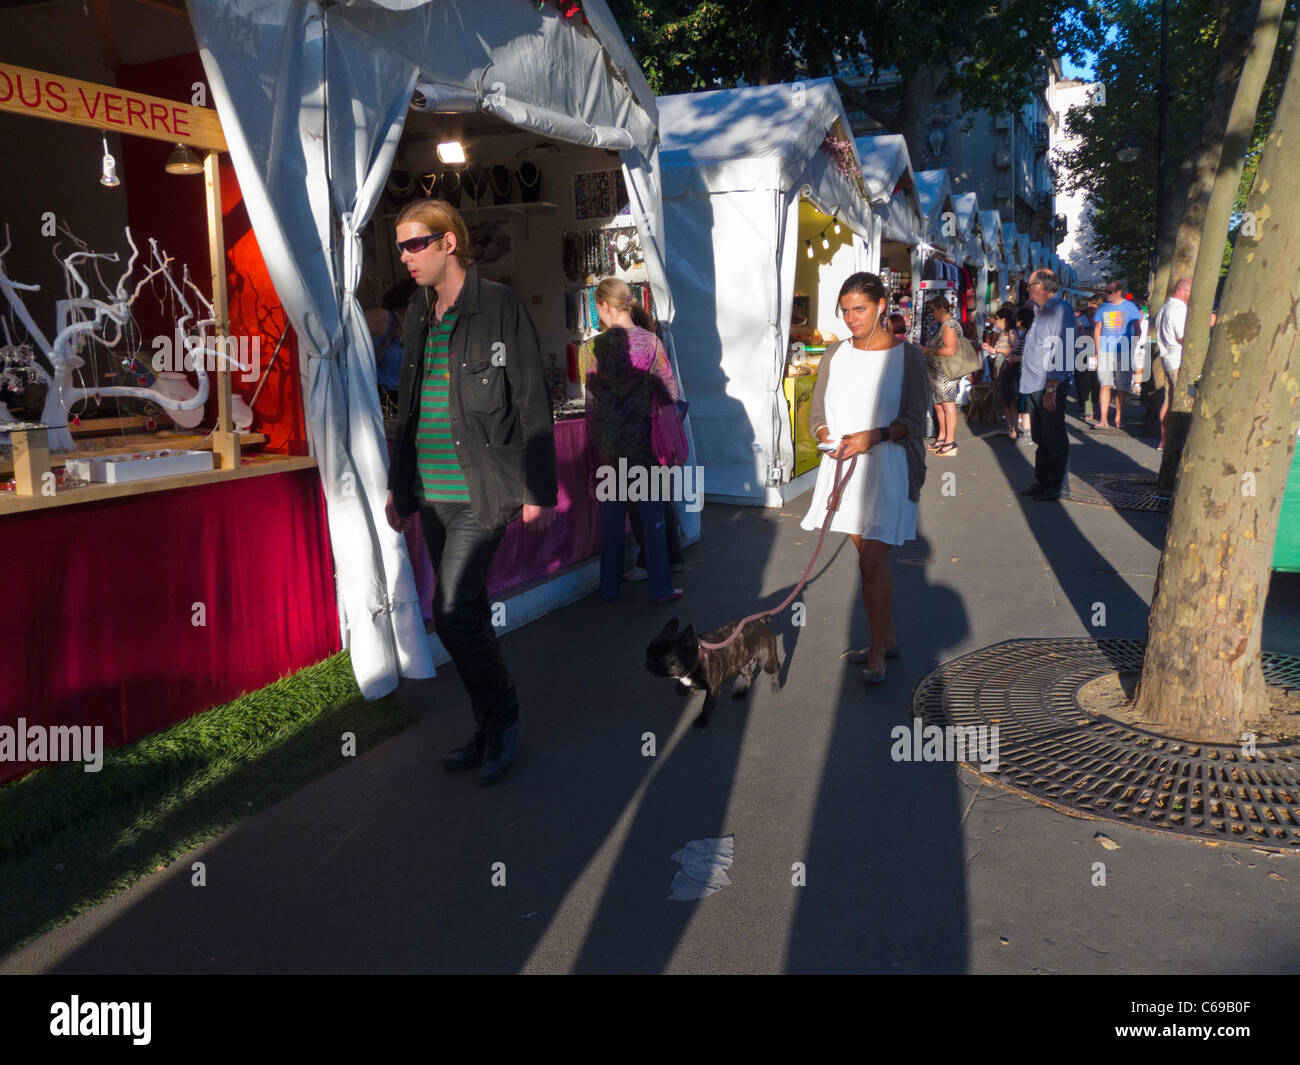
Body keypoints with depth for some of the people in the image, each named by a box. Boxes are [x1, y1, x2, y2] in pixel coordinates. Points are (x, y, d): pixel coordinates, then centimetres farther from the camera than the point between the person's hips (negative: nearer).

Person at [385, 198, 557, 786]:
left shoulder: (500, 307, -7)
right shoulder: (418, 314, 13)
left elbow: (533, 403, -9)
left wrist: (539, 490, -11)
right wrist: (398, 484, 20)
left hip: (482, 490, -7)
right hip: (433, 490, 7)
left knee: (453, 611, -13)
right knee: (464, 611, 11)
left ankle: (503, 718, 10)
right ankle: (490, 731, 25)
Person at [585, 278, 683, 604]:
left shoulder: (598, 345, -5)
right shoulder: (651, 342, -5)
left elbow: (593, 401, 0)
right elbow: (669, 393, -3)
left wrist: (593, 448, 11)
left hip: (608, 442, 1)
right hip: (644, 441, -1)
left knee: (611, 516, 10)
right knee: (653, 517, 7)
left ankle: (609, 588, 18)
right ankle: (661, 587, 12)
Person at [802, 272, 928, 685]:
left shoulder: (907, 355, -5)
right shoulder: (836, 354, 8)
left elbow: (914, 420, -8)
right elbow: (817, 413, 9)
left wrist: (875, 436, -24)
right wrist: (829, 437, -13)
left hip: (888, 468, -5)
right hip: (845, 465, 5)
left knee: (872, 563, -9)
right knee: (871, 559, 15)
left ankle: (877, 654, 5)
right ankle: (887, 638, 30)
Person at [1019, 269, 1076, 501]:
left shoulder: (1060, 310, -13)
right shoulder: (1041, 312, 17)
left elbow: (1061, 352, -19)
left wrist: (1051, 388, -22)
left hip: (1050, 386, -9)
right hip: (1035, 386, 9)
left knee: (1053, 438, -1)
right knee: (1040, 437, 15)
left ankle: (1055, 486, 6)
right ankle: (1042, 482, 24)